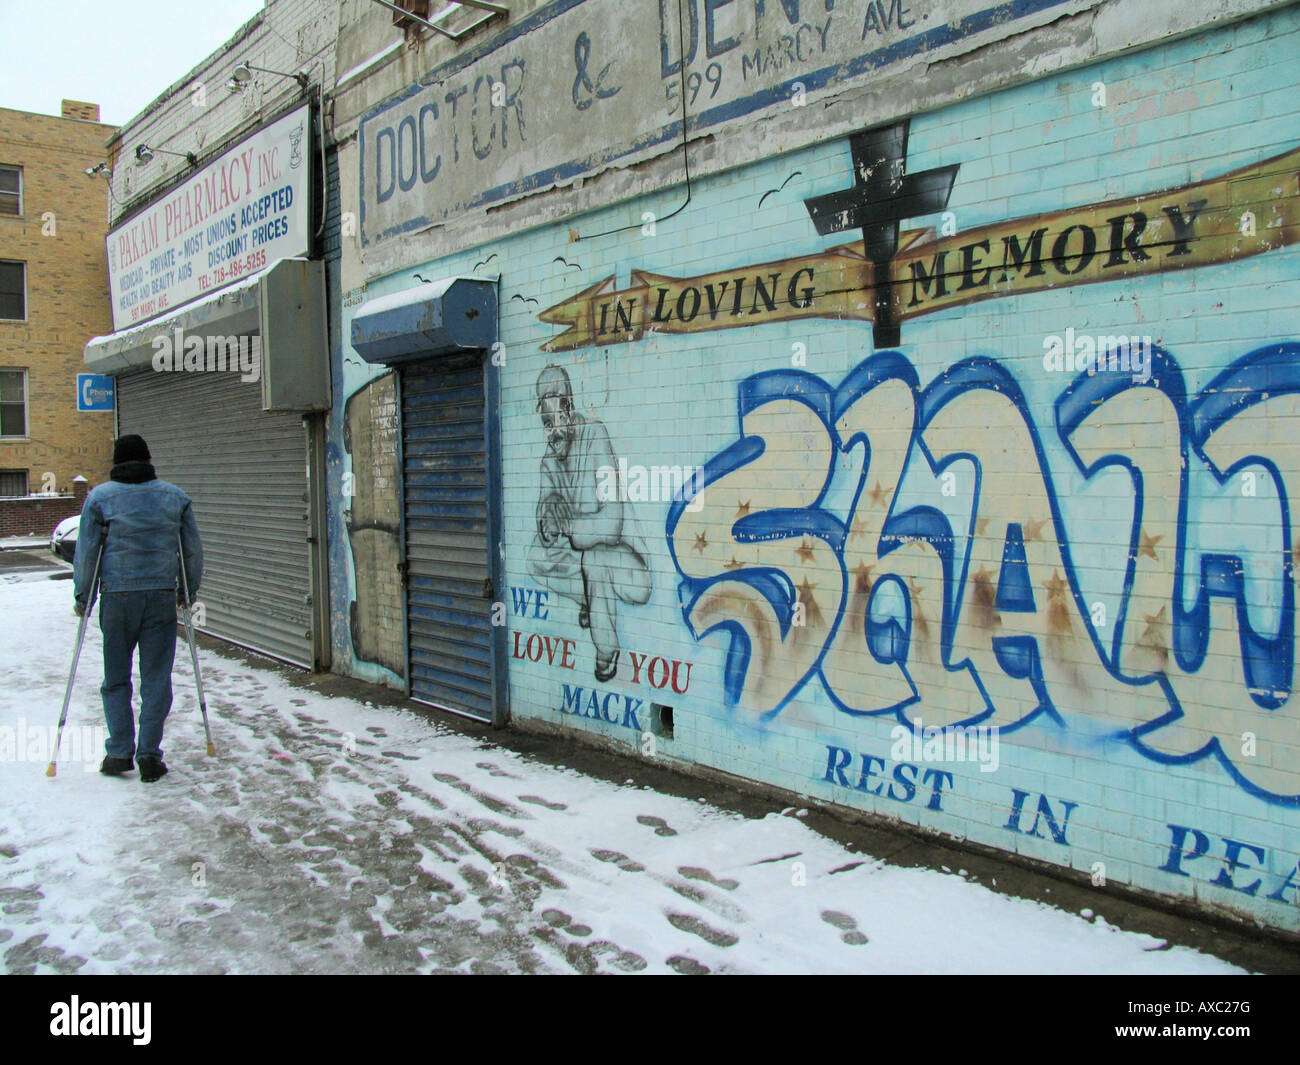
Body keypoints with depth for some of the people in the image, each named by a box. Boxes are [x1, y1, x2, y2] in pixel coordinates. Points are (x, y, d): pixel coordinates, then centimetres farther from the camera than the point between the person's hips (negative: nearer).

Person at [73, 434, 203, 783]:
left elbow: (86, 553, 0)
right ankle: (149, 755, 4)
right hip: (161, 598, 1)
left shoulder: (99, 497, 1)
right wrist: (188, 592, 21)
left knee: (116, 680, 12)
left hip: (117, 598, 0)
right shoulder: (175, 496, 6)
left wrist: (83, 598, 9)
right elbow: (193, 550, 9)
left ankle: (119, 753, 11)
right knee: (156, 680, 5)